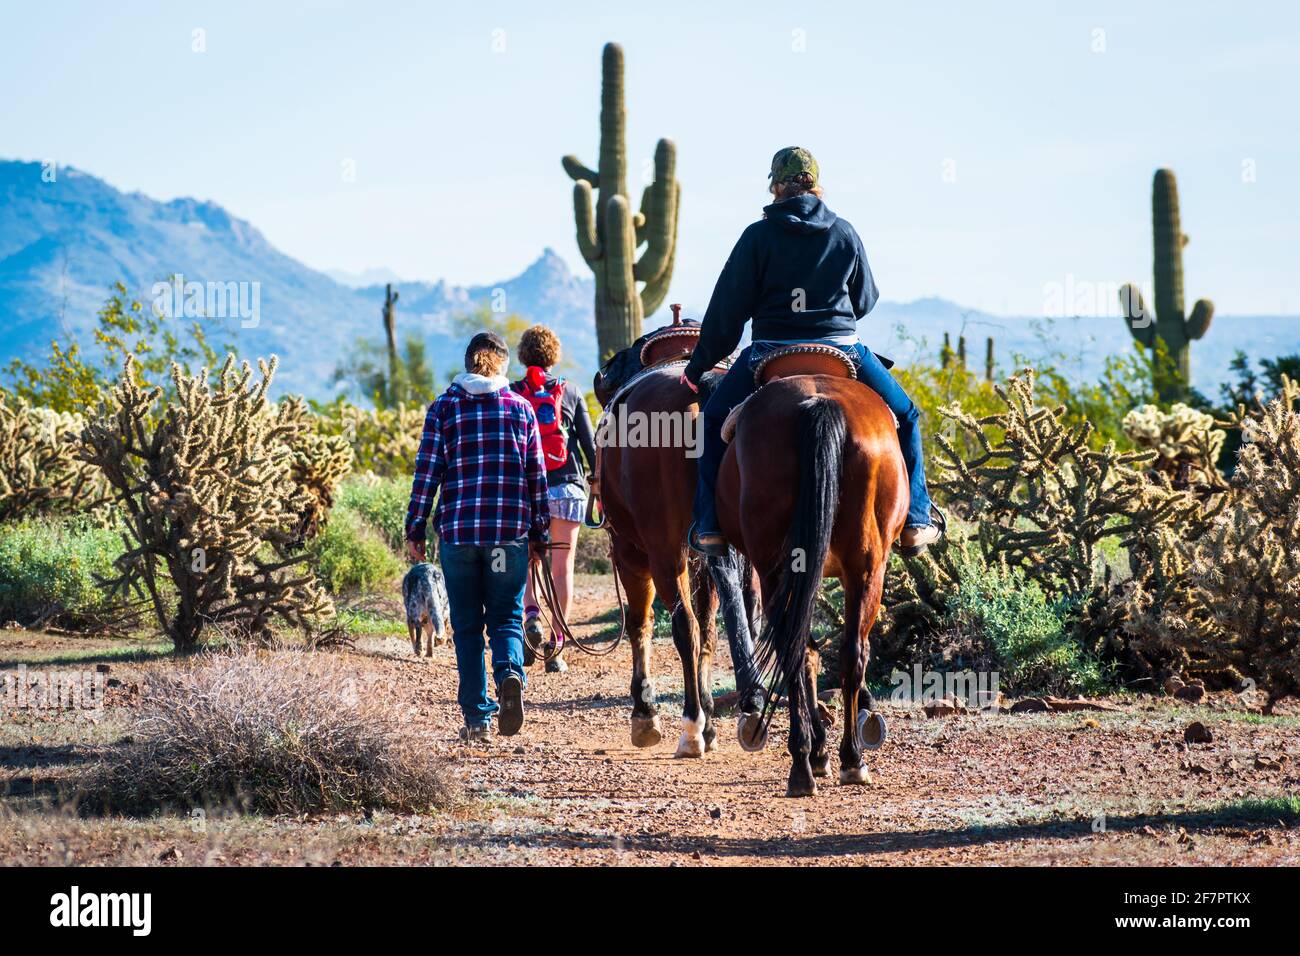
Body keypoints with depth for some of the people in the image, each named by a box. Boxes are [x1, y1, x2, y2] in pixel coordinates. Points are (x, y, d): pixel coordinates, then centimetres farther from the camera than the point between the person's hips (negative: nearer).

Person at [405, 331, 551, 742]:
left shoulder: (445, 407, 2)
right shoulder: (521, 408, 5)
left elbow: (427, 472, 0)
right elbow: (536, 475, 7)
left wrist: (415, 529, 6)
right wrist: (539, 533, 13)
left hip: (457, 529, 0)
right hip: (510, 533, 0)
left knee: (467, 626, 8)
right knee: (506, 618, 9)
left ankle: (477, 717, 5)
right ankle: (510, 673, -22)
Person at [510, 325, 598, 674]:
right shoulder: (570, 391, 2)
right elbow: (589, 442, 3)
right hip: (567, 487, 0)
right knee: (562, 567, 4)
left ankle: (531, 615, -13)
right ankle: (556, 647, 1)